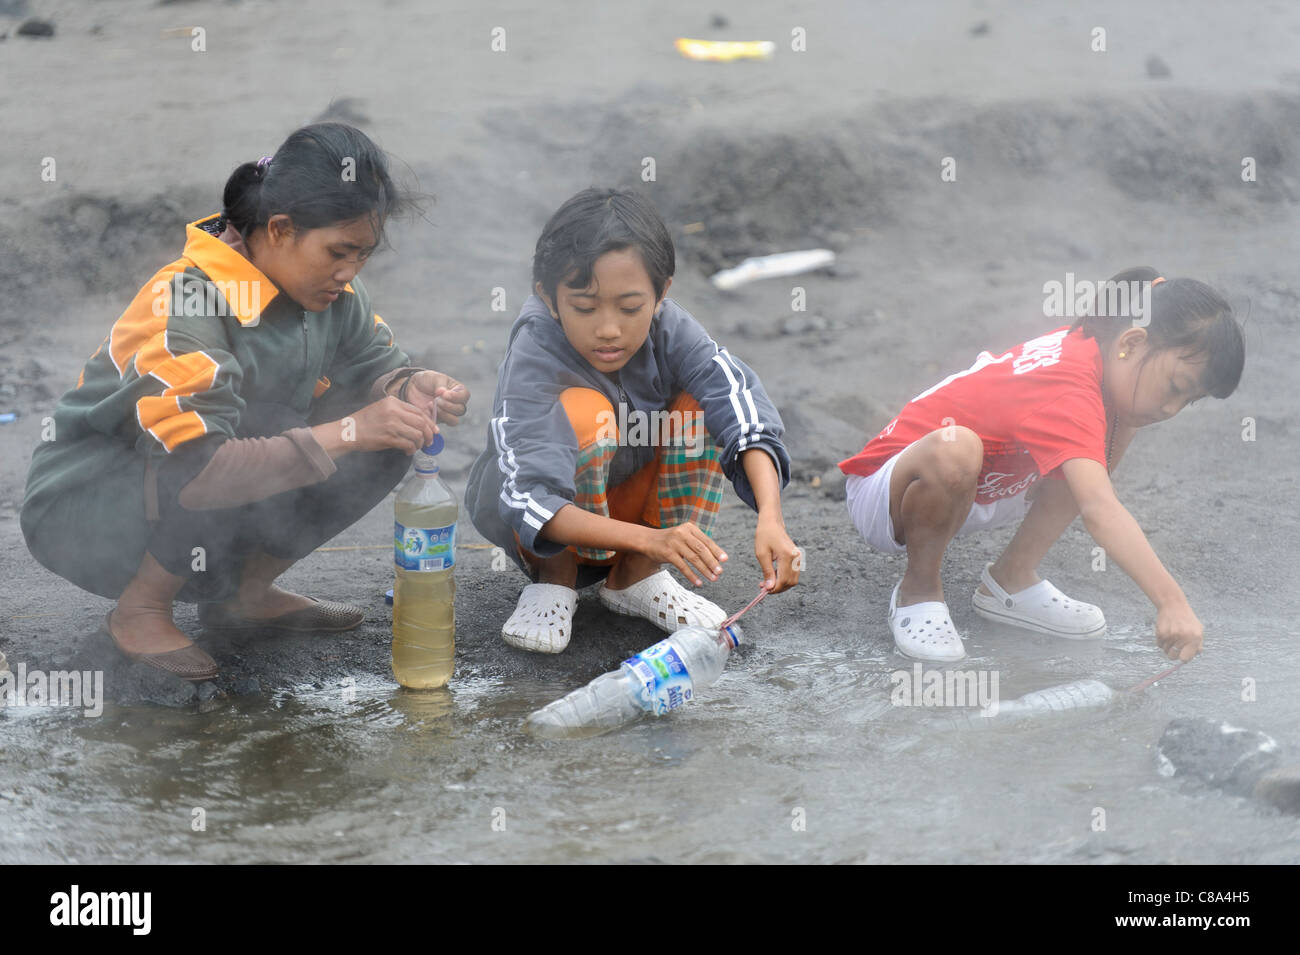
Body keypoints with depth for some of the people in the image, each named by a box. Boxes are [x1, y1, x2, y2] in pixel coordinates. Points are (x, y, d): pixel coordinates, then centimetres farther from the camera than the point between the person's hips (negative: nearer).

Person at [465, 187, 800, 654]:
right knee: (582, 411, -33)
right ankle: (555, 578, -9)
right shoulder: (534, 357, -32)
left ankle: (635, 577, -6)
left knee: (700, 406, -20)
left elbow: (747, 418, -31)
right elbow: (529, 504, -40)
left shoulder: (670, 330, -21)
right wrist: (650, 538, -54)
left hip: (627, 502, 4)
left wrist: (770, 520, -50)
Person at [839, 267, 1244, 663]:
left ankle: (1011, 579, 4)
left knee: (1119, 426, -1)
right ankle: (918, 589, -15)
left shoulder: (1092, 344, -7)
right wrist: (1170, 600, -55)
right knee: (953, 449, -44)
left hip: (975, 494, 9)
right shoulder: (1067, 393, -34)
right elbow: (1098, 509, -47)